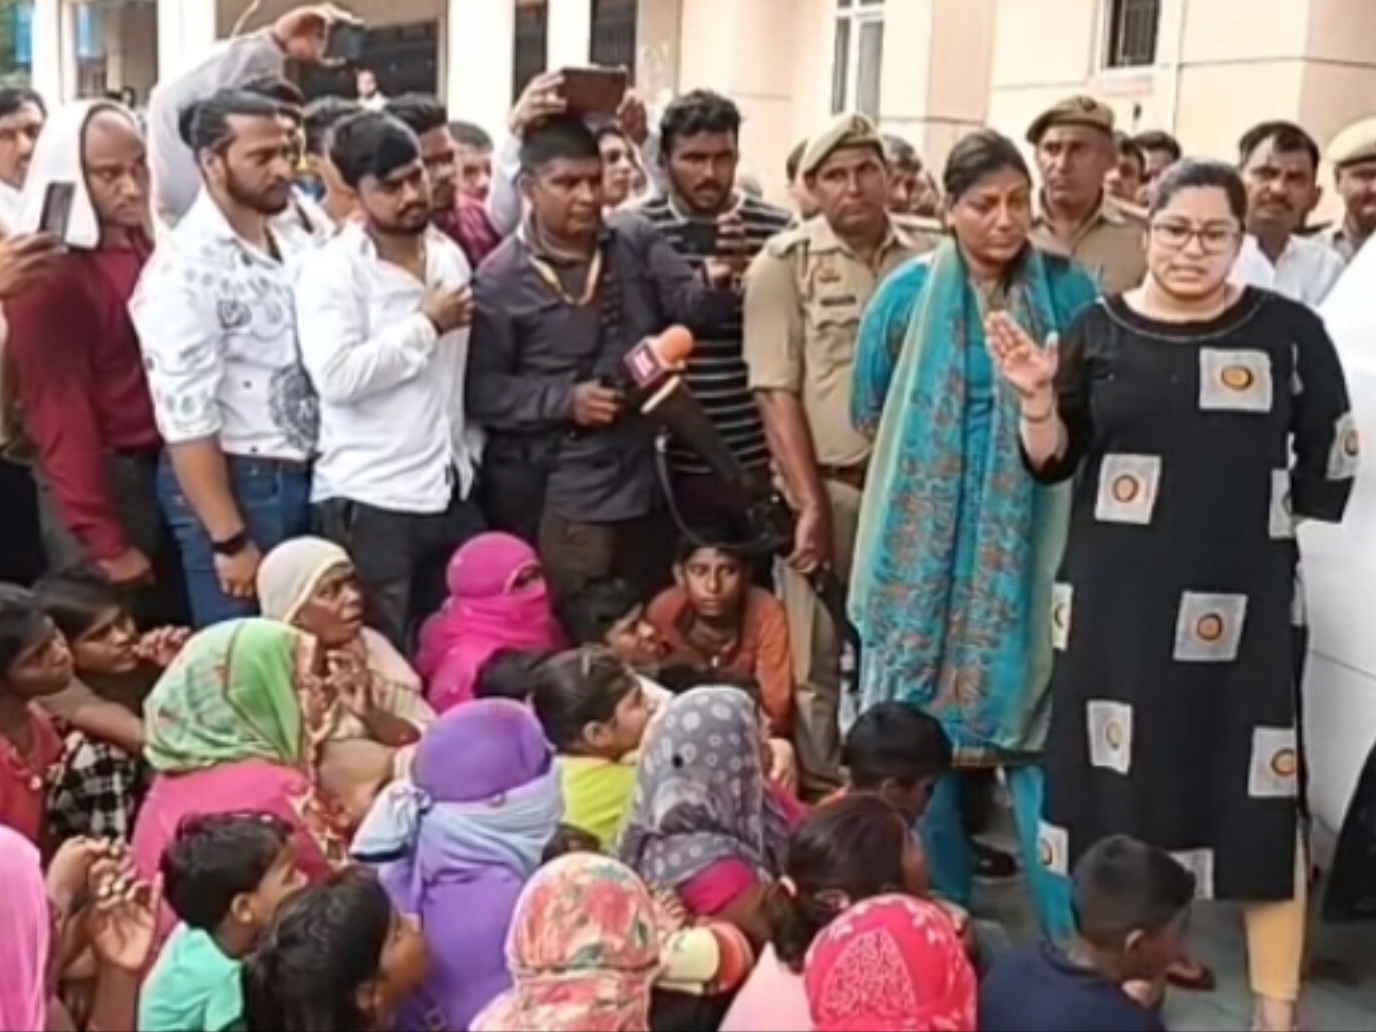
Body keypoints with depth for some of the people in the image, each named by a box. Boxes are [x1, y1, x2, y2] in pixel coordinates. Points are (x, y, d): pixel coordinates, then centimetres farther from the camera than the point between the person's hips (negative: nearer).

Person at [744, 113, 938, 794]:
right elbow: (776, 392, -6)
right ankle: (821, 800, 21)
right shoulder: (785, 263, -3)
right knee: (816, 661, 6)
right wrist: (810, 504, -11)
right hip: (827, 488, -2)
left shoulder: (931, 255, 3)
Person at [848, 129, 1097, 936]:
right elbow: (871, 411, 12)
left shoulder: (1071, 292, -3)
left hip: (1032, 541, -2)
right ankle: (942, 909, 25)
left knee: (1036, 722, -2)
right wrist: (927, 459, 11)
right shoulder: (909, 292, 0)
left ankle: (1070, 925, 10)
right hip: (928, 537, 2)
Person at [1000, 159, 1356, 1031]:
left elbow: (1332, 460, 9)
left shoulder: (1288, 331, 0)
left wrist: (1261, 514, 6)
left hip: (1242, 602, -1)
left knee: (1259, 796, 0)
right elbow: (1052, 463, 3)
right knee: (1120, 787, 8)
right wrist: (1037, 398, -14)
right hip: (1119, 597, 1)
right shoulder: (1100, 329, 3)